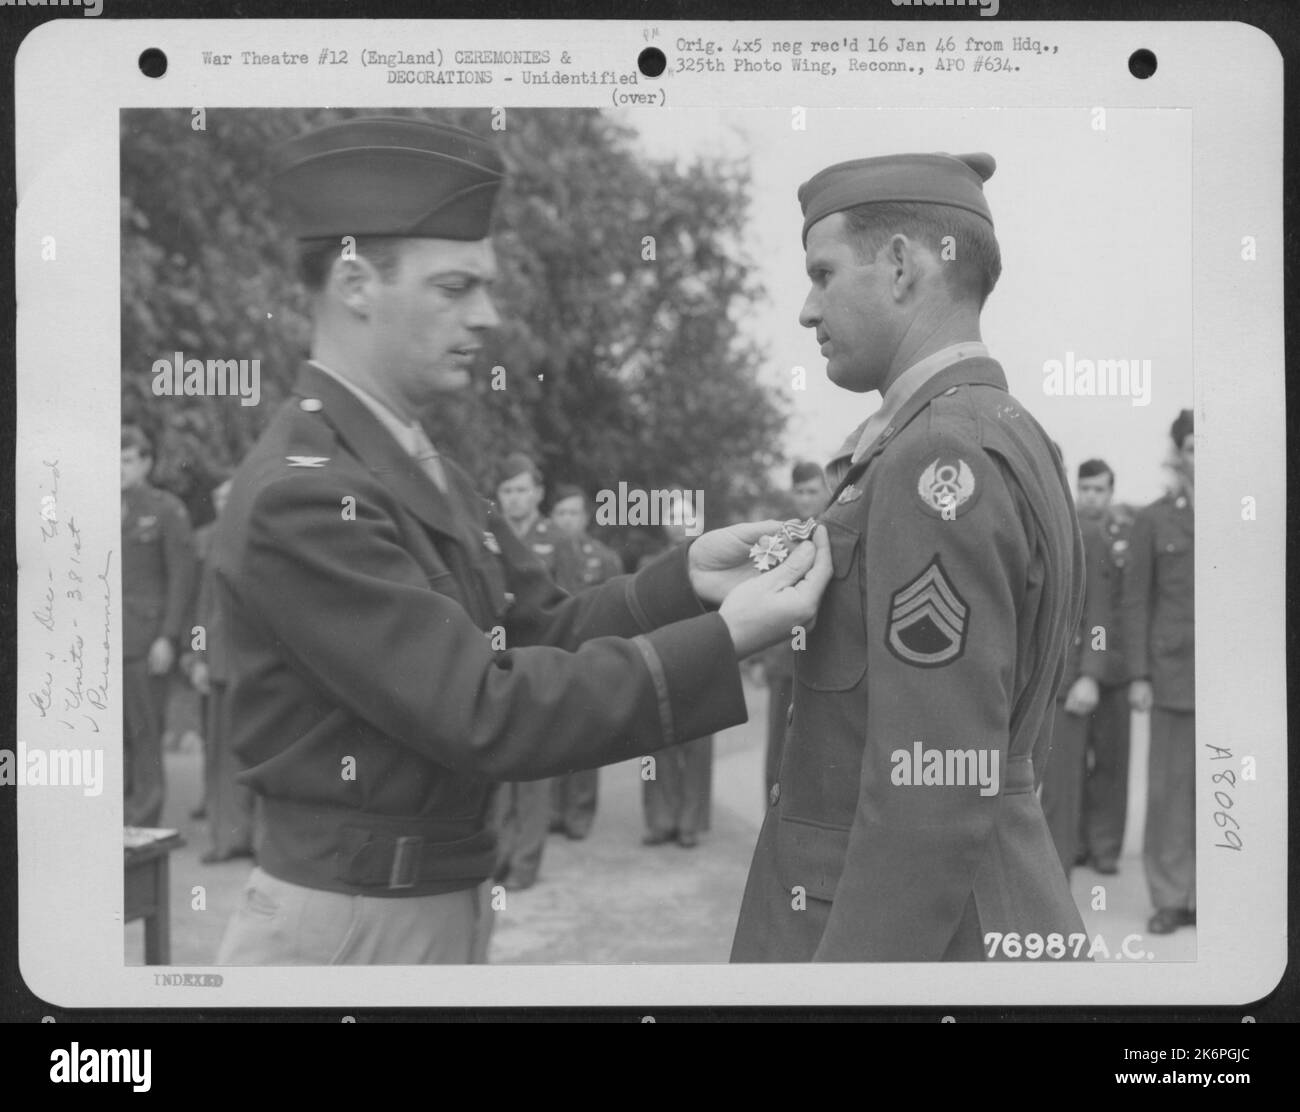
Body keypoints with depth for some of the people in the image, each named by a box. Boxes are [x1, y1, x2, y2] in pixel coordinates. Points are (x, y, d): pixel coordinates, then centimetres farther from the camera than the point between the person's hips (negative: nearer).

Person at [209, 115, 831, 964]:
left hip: (449, 909, 8)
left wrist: (686, 579, -10)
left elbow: (546, 632, 7)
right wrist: (725, 639, -25)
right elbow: (482, 714, -24)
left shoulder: (427, 472, 8)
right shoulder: (298, 496, -21)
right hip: (346, 930, -8)